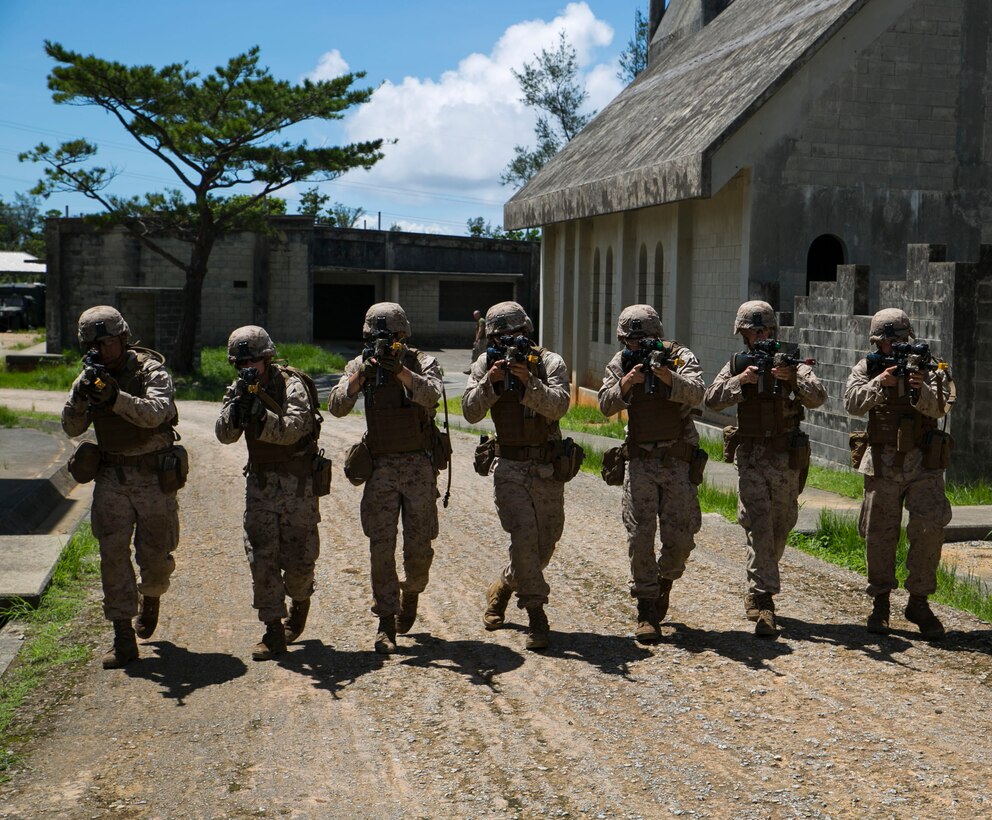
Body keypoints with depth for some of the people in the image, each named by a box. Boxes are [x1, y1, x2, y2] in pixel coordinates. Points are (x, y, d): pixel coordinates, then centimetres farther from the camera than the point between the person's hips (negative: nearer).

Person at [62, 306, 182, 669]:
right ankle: (124, 640, -1)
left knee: (156, 557, 5)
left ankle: (150, 597, 40)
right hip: (111, 477, 3)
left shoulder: (152, 371, -10)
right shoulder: (90, 377, 4)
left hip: (154, 476, -3)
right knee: (113, 554, -5)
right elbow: (72, 428, -2)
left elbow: (155, 413, -27)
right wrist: (80, 396, -22)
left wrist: (116, 398, -41)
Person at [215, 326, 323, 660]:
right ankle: (274, 631, 3)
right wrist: (239, 404, -23)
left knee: (298, 557, 1)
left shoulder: (292, 385, -11)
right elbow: (224, 434, -8)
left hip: (297, 481, -4)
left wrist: (261, 415, -38)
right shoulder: (238, 389, 4)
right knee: (261, 558, -2)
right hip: (259, 480, 4)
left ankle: (300, 602, 33)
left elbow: (293, 428, -26)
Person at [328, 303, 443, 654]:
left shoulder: (423, 362, -2)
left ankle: (411, 595, 33)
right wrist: (360, 376, -25)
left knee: (420, 545, 2)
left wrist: (400, 370, -35)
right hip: (380, 467, 1)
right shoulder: (360, 365, 3)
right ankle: (386, 622, 4)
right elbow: (337, 406, -10)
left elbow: (431, 395, -22)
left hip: (418, 466, -1)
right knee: (381, 546, -4)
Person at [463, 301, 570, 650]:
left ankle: (502, 588, 35)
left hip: (548, 467, 1)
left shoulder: (550, 363, -3)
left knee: (545, 543, 10)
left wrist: (529, 382, -32)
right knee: (524, 533, -20)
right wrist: (490, 382, -22)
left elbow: (557, 406, -18)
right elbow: (470, 412, -7)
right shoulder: (485, 366, 3)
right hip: (509, 467, -1)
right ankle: (535, 613, -12)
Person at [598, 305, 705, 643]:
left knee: (680, 538, 1)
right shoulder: (620, 363, 2)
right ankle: (646, 610, 3)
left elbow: (695, 393, -23)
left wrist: (667, 376, -40)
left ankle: (665, 579, 33)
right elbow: (606, 405, -8)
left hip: (678, 460, -1)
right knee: (640, 536, -5)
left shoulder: (680, 356, -5)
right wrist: (626, 383, -26)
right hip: (640, 461, 1)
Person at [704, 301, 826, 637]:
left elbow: (817, 397, -12)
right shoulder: (737, 365, 6)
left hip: (786, 457, 1)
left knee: (780, 527, 12)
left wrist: (793, 378, -30)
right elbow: (712, 398, -8)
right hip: (751, 457, -1)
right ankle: (763, 600, -13)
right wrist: (741, 380, -22)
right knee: (758, 527, -11)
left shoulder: (791, 363, 3)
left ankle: (758, 588, 33)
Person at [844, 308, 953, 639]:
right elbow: (853, 403, -14)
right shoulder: (867, 368, 3)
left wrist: (921, 389, -34)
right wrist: (879, 383, -29)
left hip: (923, 464, 0)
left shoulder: (930, 368, 1)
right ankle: (880, 603, 17)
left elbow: (939, 408, -15)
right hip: (883, 465, 1)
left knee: (930, 529, -9)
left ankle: (919, 602, 4)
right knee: (878, 534, 4)